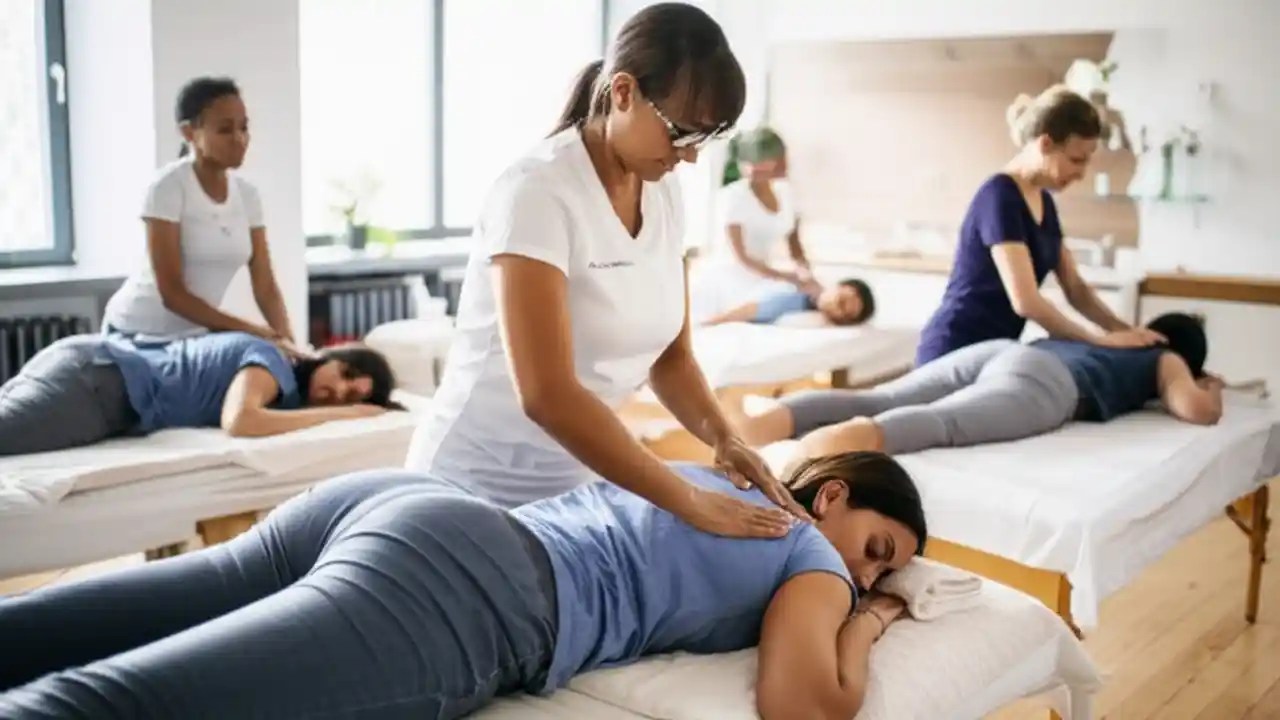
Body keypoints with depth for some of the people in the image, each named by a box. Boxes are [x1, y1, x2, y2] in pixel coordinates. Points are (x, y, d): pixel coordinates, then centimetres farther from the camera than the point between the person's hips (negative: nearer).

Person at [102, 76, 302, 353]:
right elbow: (172, 292, -21)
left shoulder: (246, 194, -1)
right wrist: (248, 330, -25)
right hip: (139, 334, -5)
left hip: (195, 334, 6)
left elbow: (265, 286, -4)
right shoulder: (168, 186, -17)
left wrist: (286, 339, -20)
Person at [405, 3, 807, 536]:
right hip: (478, 488, -6)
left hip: (577, 484, 6)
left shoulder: (665, 194, -1)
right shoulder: (539, 192, -23)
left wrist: (722, 437, -14)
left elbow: (670, 356, 5)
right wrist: (689, 502, -28)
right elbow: (546, 394, -30)